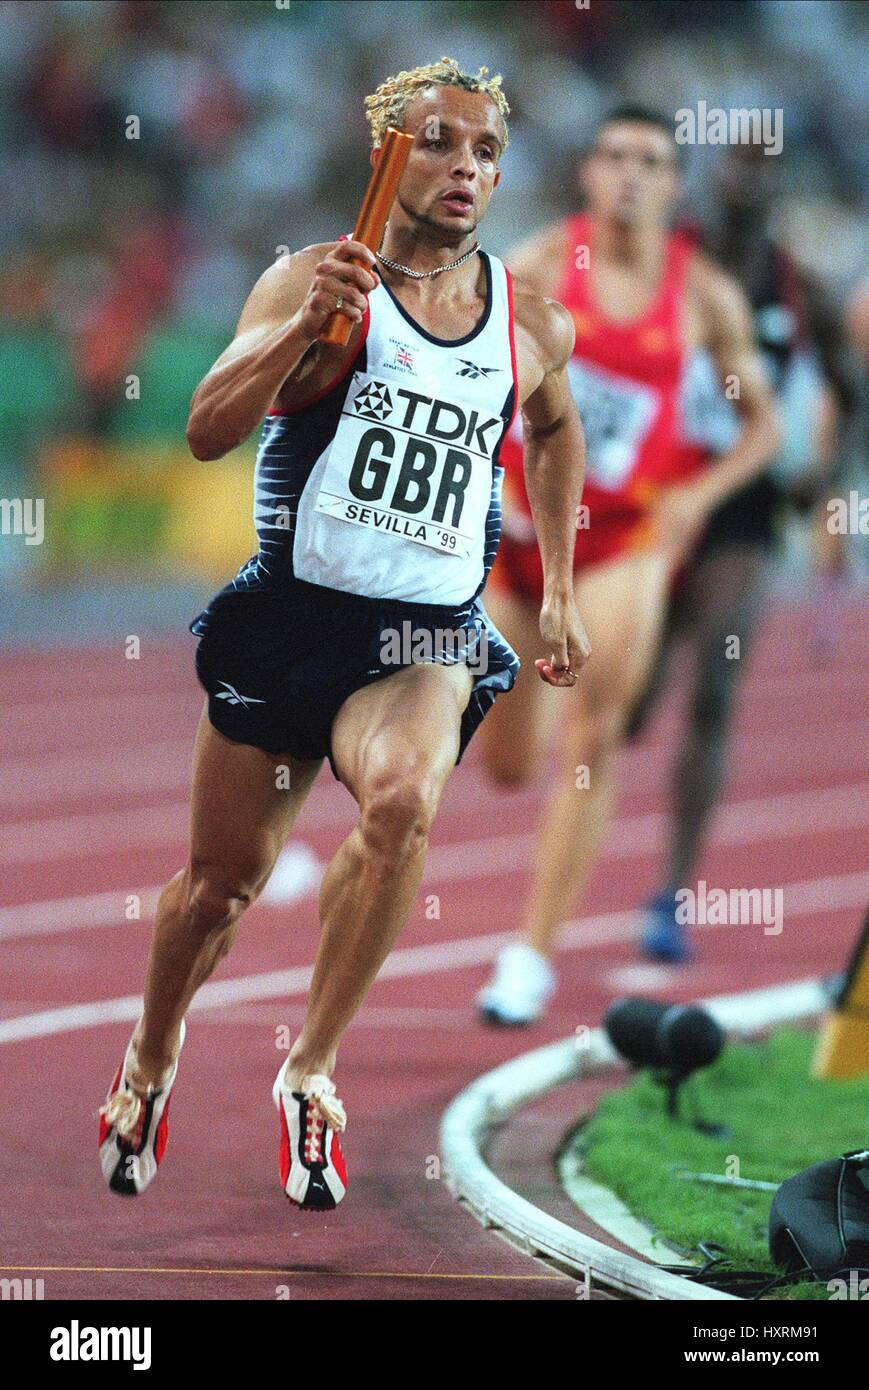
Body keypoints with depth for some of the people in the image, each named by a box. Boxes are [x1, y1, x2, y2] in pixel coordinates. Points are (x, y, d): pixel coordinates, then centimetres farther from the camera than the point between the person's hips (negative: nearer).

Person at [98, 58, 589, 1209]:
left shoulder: (532, 326, 7)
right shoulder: (316, 282, -6)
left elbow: (555, 429, 30)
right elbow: (206, 432, -18)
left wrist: (558, 591, 26)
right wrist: (306, 325, -31)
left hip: (428, 638, 1)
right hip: (291, 617, -1)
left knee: (404, 799, -30)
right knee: (222, 881, 9)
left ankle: (311, 1072, -17)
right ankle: (151, 1058, 41)